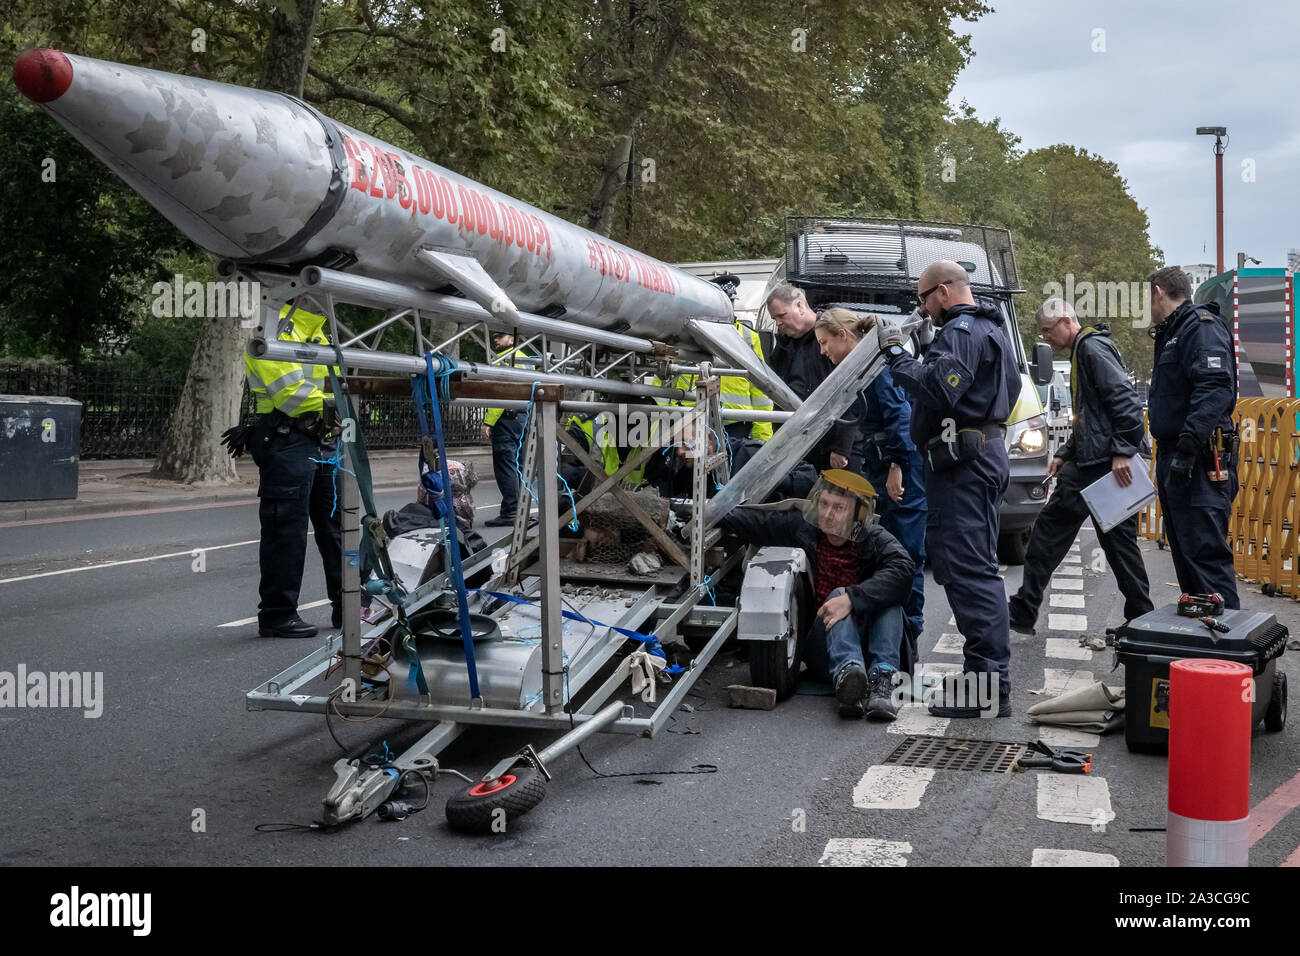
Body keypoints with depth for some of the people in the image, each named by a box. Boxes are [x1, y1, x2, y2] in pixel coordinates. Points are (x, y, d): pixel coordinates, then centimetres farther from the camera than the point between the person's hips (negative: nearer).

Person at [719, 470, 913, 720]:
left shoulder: (876, 539, -4)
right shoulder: (801, 527, 2)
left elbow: (901, 570, -25)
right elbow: (751, 521, 9)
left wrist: (852, 598, -37)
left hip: (868, 646, 0)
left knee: (889, 599, -23)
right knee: (838, 594, -27)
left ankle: (882, 678, -41)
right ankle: (846, 673, -53)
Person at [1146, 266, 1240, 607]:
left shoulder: (1202, 328, -10)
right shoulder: (1170, 334, 23)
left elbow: (1216, 389, -23)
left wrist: (1188, 445, -29)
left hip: (1199, 463, -11)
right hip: (1172, 460, 11)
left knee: (1206, 551, -13)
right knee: (1183, 551, 14)